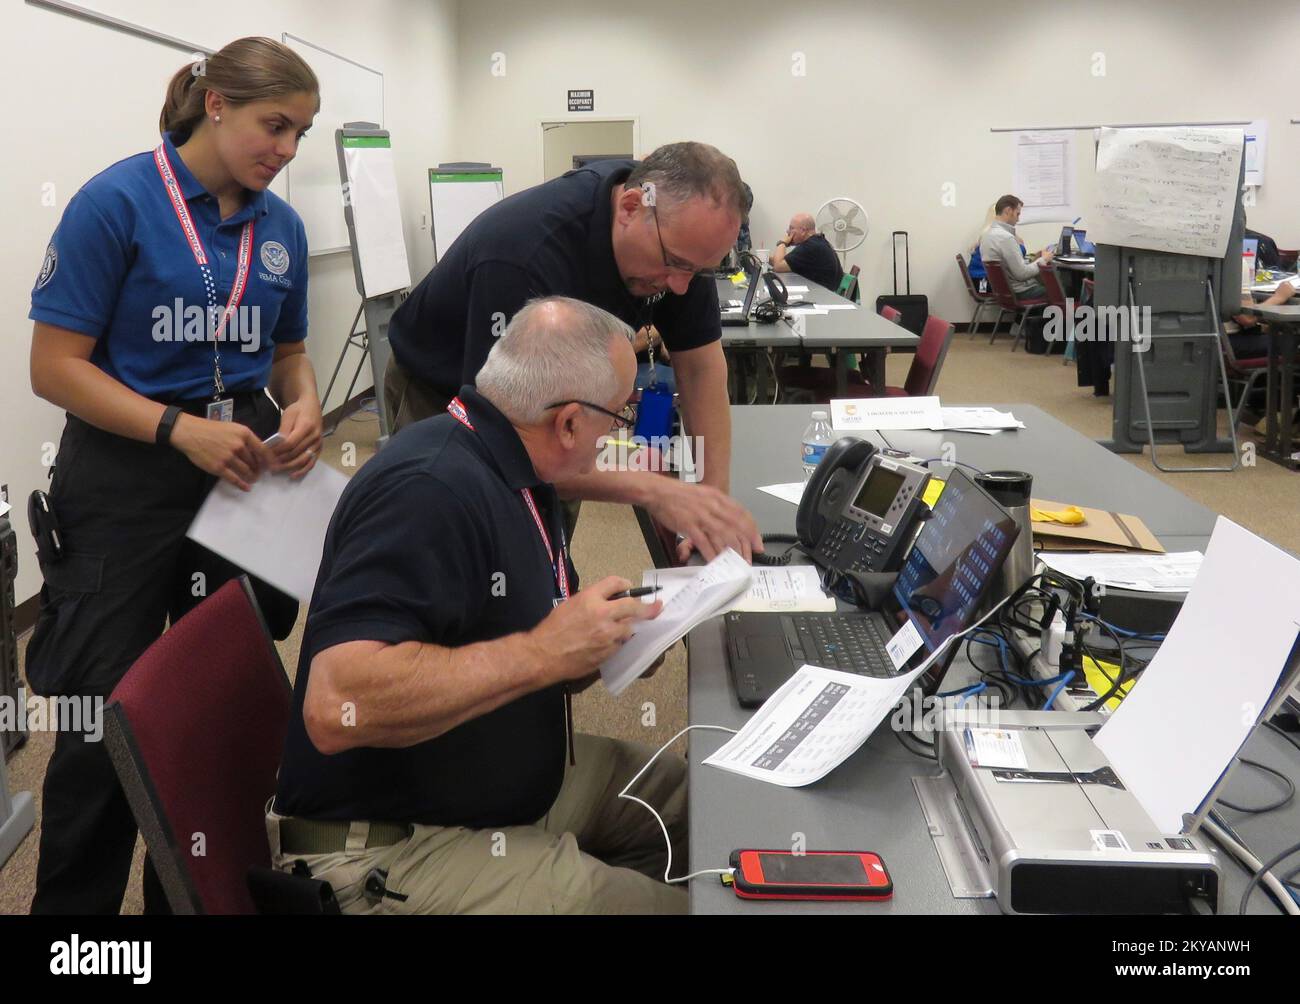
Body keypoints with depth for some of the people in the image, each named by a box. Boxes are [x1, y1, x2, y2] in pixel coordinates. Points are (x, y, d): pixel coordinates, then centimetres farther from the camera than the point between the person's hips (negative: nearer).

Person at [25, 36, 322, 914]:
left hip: (246, 475, 5)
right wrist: (182, 429, -23)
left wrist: (303, 411, -7)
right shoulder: (117, 201, -12)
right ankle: (71, 904, 20)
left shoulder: (282, 226, 5)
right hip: (126, 484, -5)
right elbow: (55, 365, -13)